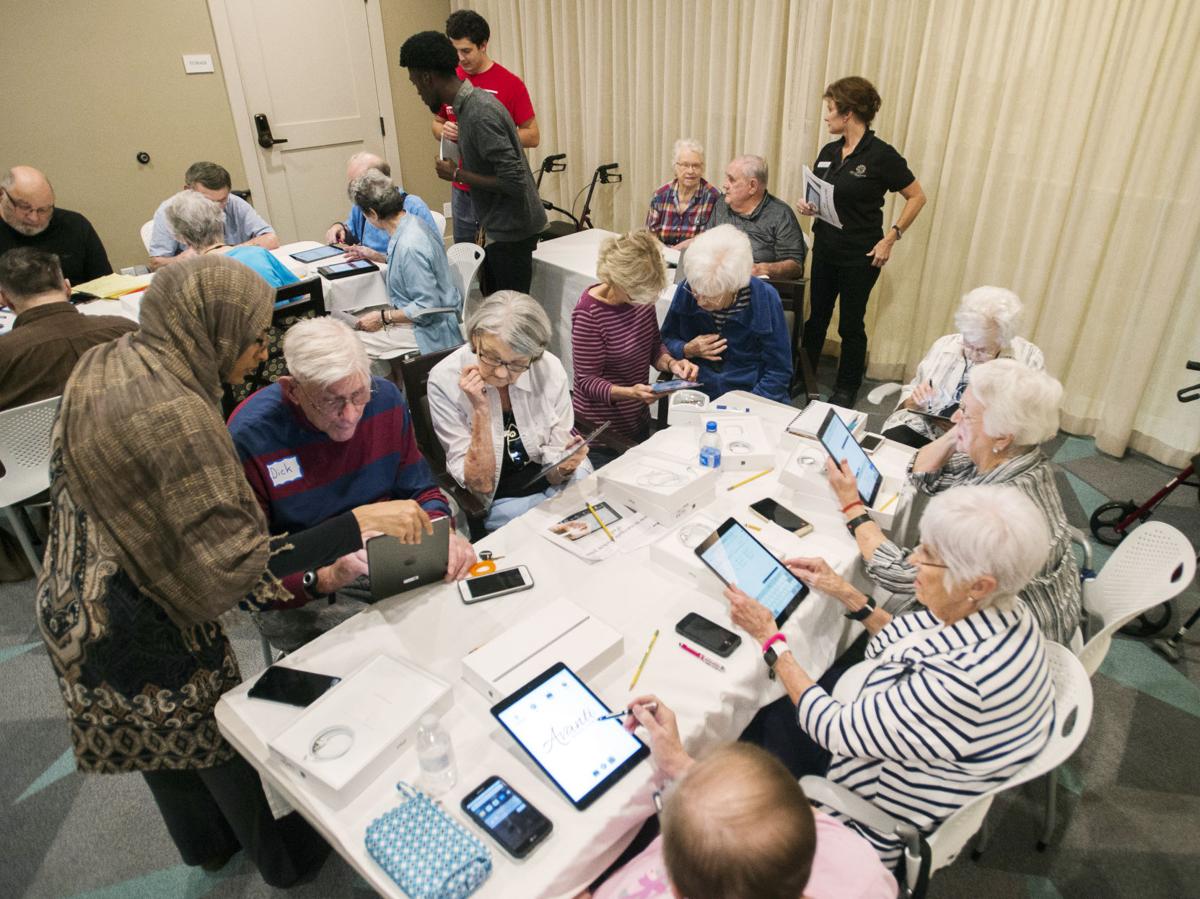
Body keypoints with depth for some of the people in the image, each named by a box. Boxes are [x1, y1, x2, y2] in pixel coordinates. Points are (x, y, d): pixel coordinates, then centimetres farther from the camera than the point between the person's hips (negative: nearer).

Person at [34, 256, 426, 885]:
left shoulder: (104, 363, -3)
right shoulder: (175, 415, -32)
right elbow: (234, 564, -32)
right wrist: (356, 525, -30)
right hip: (144, 633, -9)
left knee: (160, 739, 29)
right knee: (228, 743, 15)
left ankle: (205, 844, 55)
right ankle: (287, 858, 41)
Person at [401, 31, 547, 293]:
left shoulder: (480, 114, -23)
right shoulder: (470, 102, 7)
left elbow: (513, 181, -27)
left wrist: (457, 175, -16)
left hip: (511, 230, -10)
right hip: (498, 226, 10)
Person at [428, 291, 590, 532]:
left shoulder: (550, 369, -13)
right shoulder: (445, 380, -18)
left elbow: (555, 473, -5)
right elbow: (480, 485, -17)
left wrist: (565, 465, -28)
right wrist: (481, 411, -28)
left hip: (553, 483, 4)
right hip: (500, 501, -3)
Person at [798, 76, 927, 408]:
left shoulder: (880, 155, -13)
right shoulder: (829, 152, 5)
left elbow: (917, 197, -7)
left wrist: (891, 237, -13)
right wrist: (807, 207, -4)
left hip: (860, 256, -6)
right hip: (825, 249, 6)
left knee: (850, 325, 6)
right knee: (816, 318, 15)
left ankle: (846, 389, 22)